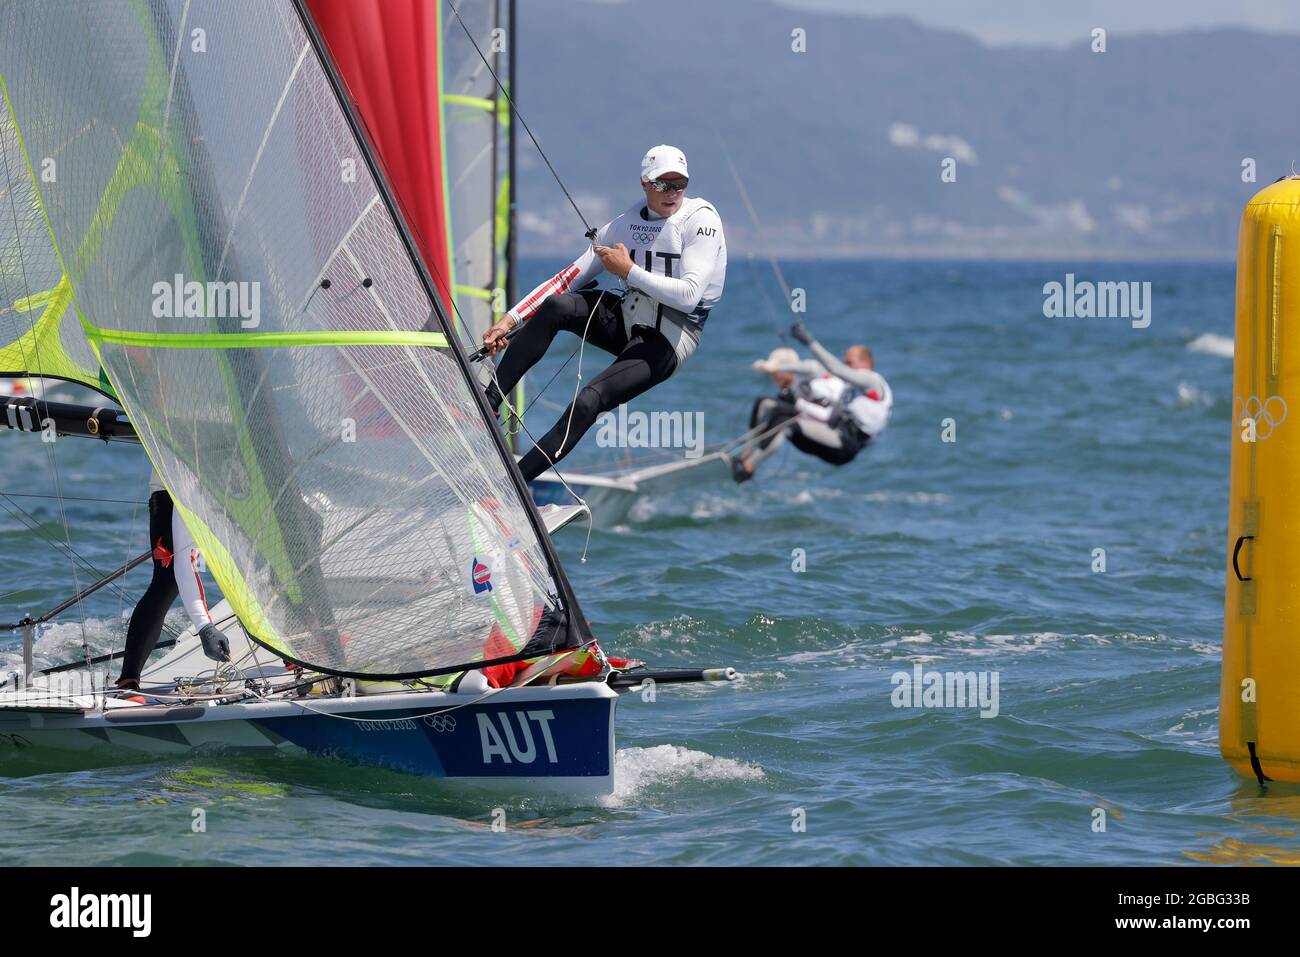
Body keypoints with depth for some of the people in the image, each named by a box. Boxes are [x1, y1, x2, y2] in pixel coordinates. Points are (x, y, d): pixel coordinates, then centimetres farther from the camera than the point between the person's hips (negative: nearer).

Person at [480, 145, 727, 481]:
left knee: (588, 401, -26)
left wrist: (629, 271, -16)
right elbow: (568, 278, 4)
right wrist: (511, 320, -4)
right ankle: (488, 402, -21)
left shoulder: (701, 219, -10)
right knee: (555, 306, -22)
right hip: (627, 318, 6)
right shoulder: (625, 224, 6)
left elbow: (689, 296, -20)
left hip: (669, 339, -6)